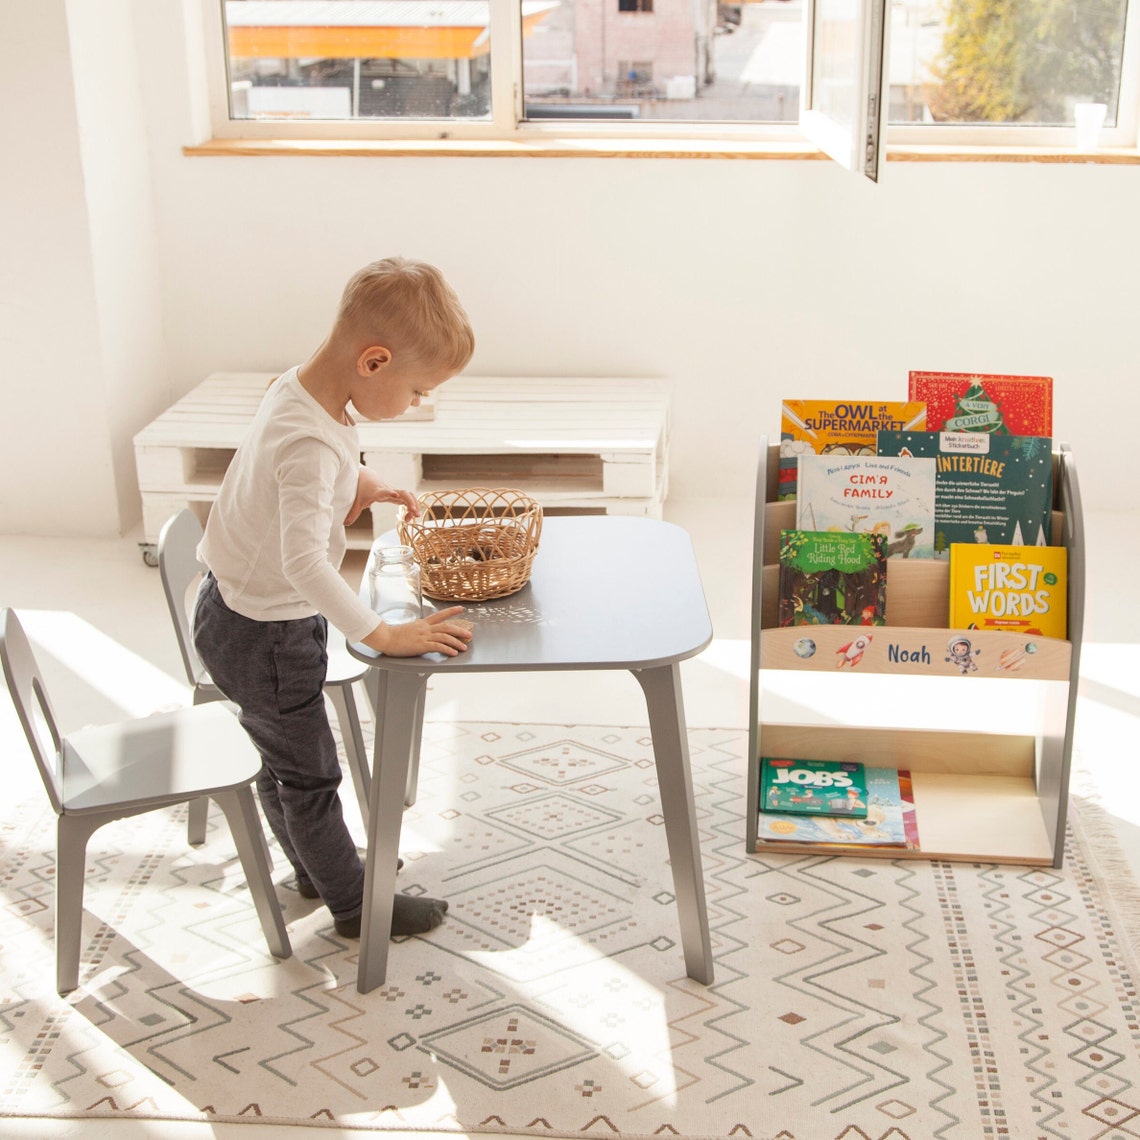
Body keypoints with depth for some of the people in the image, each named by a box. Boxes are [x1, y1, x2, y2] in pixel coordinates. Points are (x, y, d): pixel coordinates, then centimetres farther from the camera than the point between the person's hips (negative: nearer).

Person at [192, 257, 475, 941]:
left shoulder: (301, 389, -5)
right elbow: (305, 563, -43)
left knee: (287, 760, 26)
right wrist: (385, 637, -40)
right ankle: (355, 905, 27)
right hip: (262, 634, -9)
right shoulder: (311, 444, -34)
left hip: (247, 612, 9)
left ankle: (316, 868, 46)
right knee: (309, 772, 9)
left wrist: (358, 482, 8)